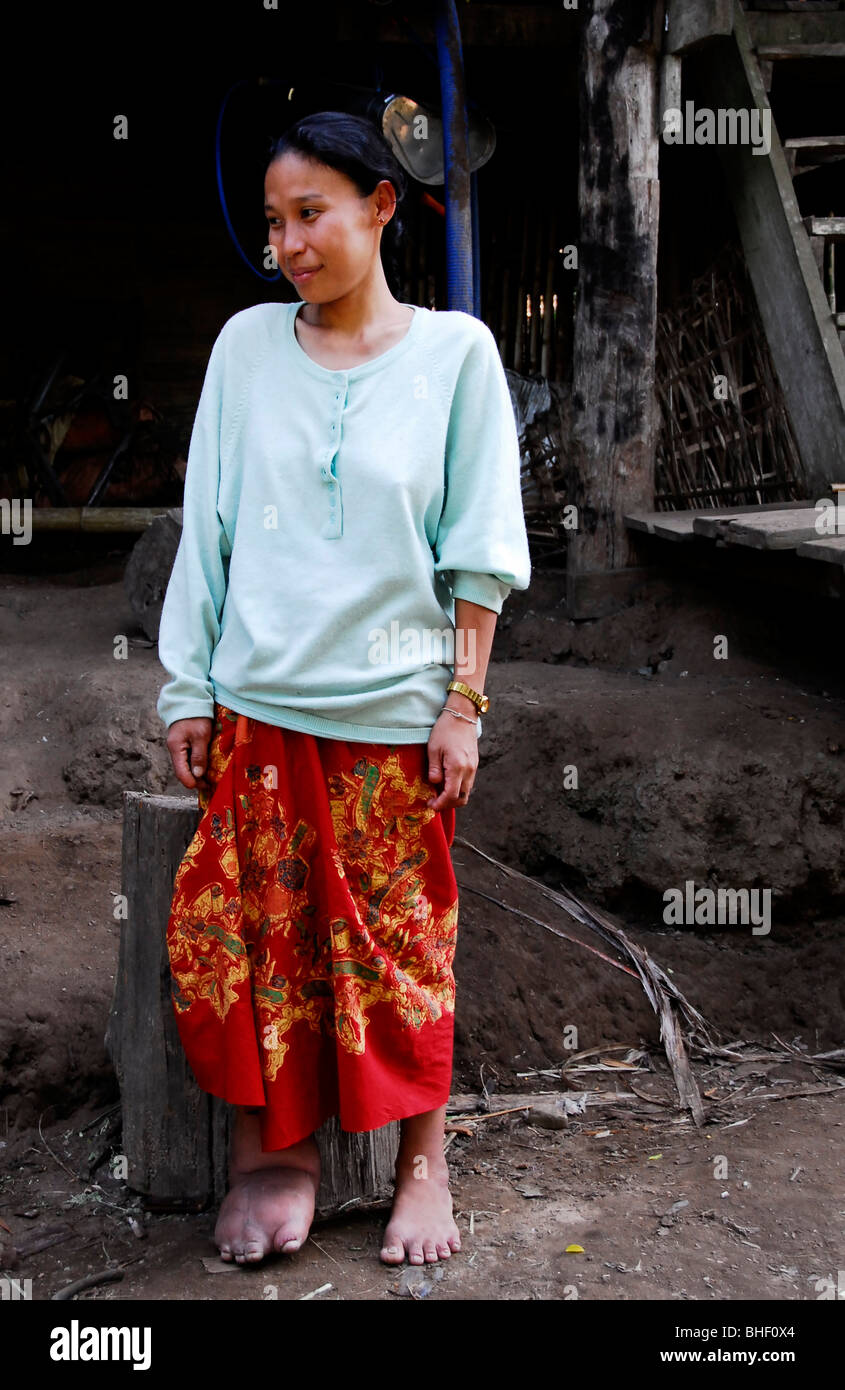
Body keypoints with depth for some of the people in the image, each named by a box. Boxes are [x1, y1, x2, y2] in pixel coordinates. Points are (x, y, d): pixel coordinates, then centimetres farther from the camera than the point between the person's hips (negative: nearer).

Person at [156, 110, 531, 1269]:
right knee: (256, 935, 5)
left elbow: (478, 553, -1)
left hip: (395, 705, -2)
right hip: (260, 701, 3)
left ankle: (422, 1161, 24)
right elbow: (208, 529, 7)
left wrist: (465, 705, -5)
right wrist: (188, 689, 4)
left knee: (402, 944, 6)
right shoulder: (246, 345, 5)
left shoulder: (455, 350, -1)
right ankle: (279, 1150, 24)